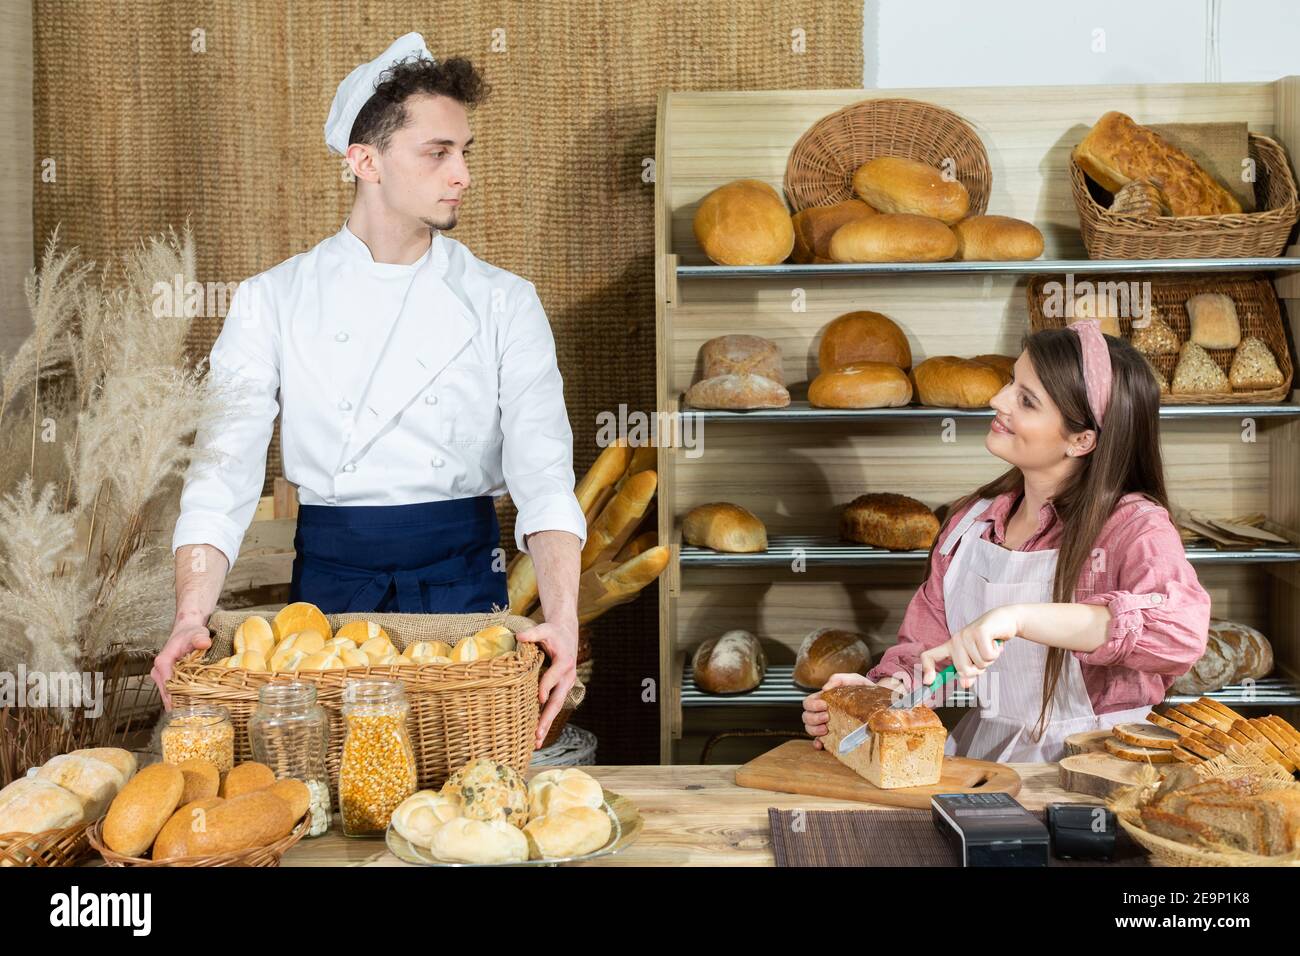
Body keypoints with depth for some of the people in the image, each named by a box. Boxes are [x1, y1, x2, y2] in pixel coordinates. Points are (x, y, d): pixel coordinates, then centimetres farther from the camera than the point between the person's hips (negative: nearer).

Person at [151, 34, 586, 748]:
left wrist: (561, 617, -26)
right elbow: (226, 466, -6)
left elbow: (544, 470, -10)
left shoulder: (502, 303, 0)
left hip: (461, 578, 0)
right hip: (327, 579, 0)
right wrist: (192, 616, -21)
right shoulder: (273, 301, 1)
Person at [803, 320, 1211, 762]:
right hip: (984, 752, 5)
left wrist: (1018, 618, -36)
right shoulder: (972, 519, 9)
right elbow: (926, 643, 13)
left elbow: (1181, 630, -30)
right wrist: (881, 692, -9)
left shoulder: (1133, 525, -10)